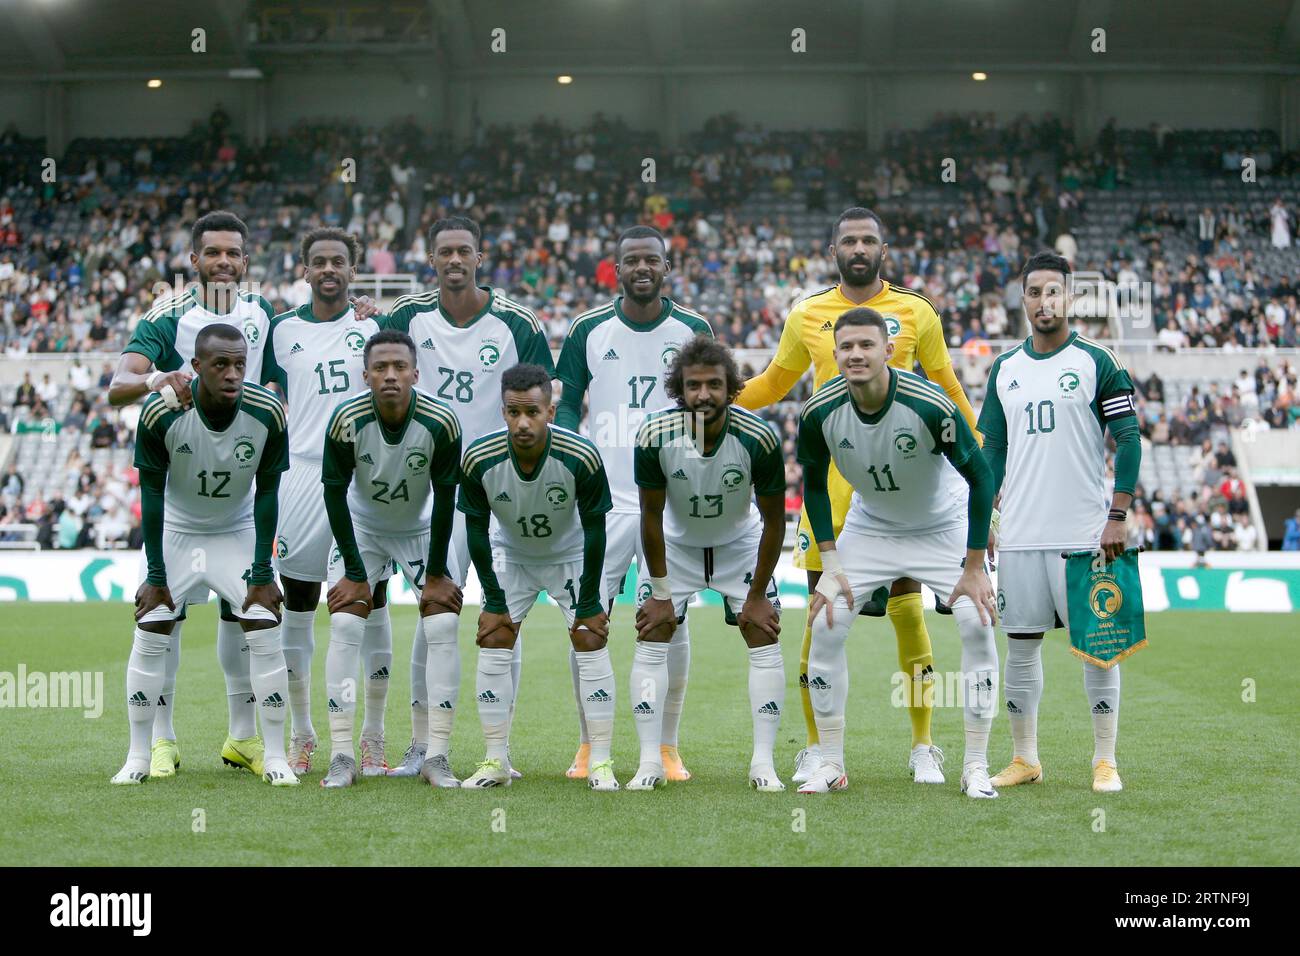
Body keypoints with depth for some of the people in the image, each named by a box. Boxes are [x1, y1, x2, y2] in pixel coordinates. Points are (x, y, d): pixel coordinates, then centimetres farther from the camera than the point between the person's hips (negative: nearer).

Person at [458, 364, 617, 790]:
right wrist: (494, 600, -12)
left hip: (571, 555, -1)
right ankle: (496, 761, 1)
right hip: (510, 554, 1)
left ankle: (601, 763, -6)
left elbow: (595, 530, -19)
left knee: (591, 642, -11)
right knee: (494, 643, -8)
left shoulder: (582, 458, -32)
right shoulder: (479, 459, -29)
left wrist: (589, 602, -15)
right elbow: (476, 531, -14)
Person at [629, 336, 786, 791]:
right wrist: (660, 592, -12)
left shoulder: (758, 437, -29)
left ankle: (764, 763, -3)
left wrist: (758, 595, -12)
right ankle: (650, 762, -3)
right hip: (675, 544, 0)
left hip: (740, 544, 0)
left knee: (764, 638, -8)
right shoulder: (654, 436, -29)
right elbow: (652, 516, -15)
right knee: (650, 638, -8)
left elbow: (774, 520, -16)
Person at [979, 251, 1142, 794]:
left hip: (1084, 534, -4)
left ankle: (1104, 760, 6)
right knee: (1021, 645, 7)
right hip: (1019, 537, 4)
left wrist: (1118, 516, -11)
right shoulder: (1005, 369, 11)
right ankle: (1024, 759, 16)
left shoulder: (1096, 364, -2)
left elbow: (1128, 442, -4)